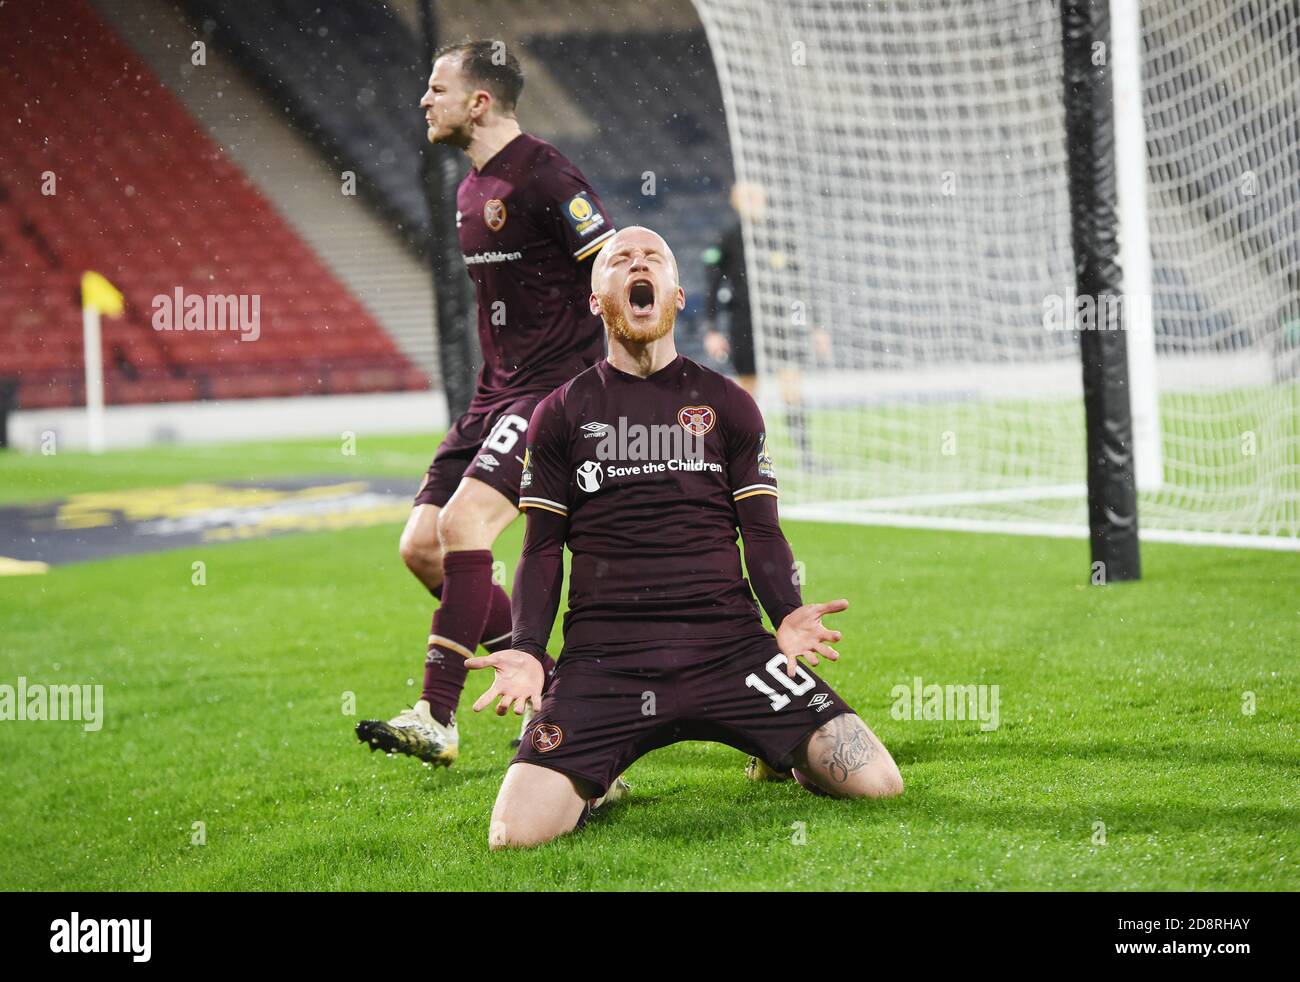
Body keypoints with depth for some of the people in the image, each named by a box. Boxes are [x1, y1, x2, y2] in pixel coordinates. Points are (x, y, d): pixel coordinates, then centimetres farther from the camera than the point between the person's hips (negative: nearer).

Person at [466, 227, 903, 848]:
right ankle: (592, 787, 14)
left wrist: (788, 613, -10)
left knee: (877, 784, -15)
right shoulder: (562, 414, 12)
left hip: (729, 648, 1)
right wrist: (526, 651, -6)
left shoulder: (727, 405, 13)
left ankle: (785, 757, 20)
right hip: (602, 658, -1)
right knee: (516, 834, -23)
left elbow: (761, 532, 11)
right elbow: (543, 549, 11)